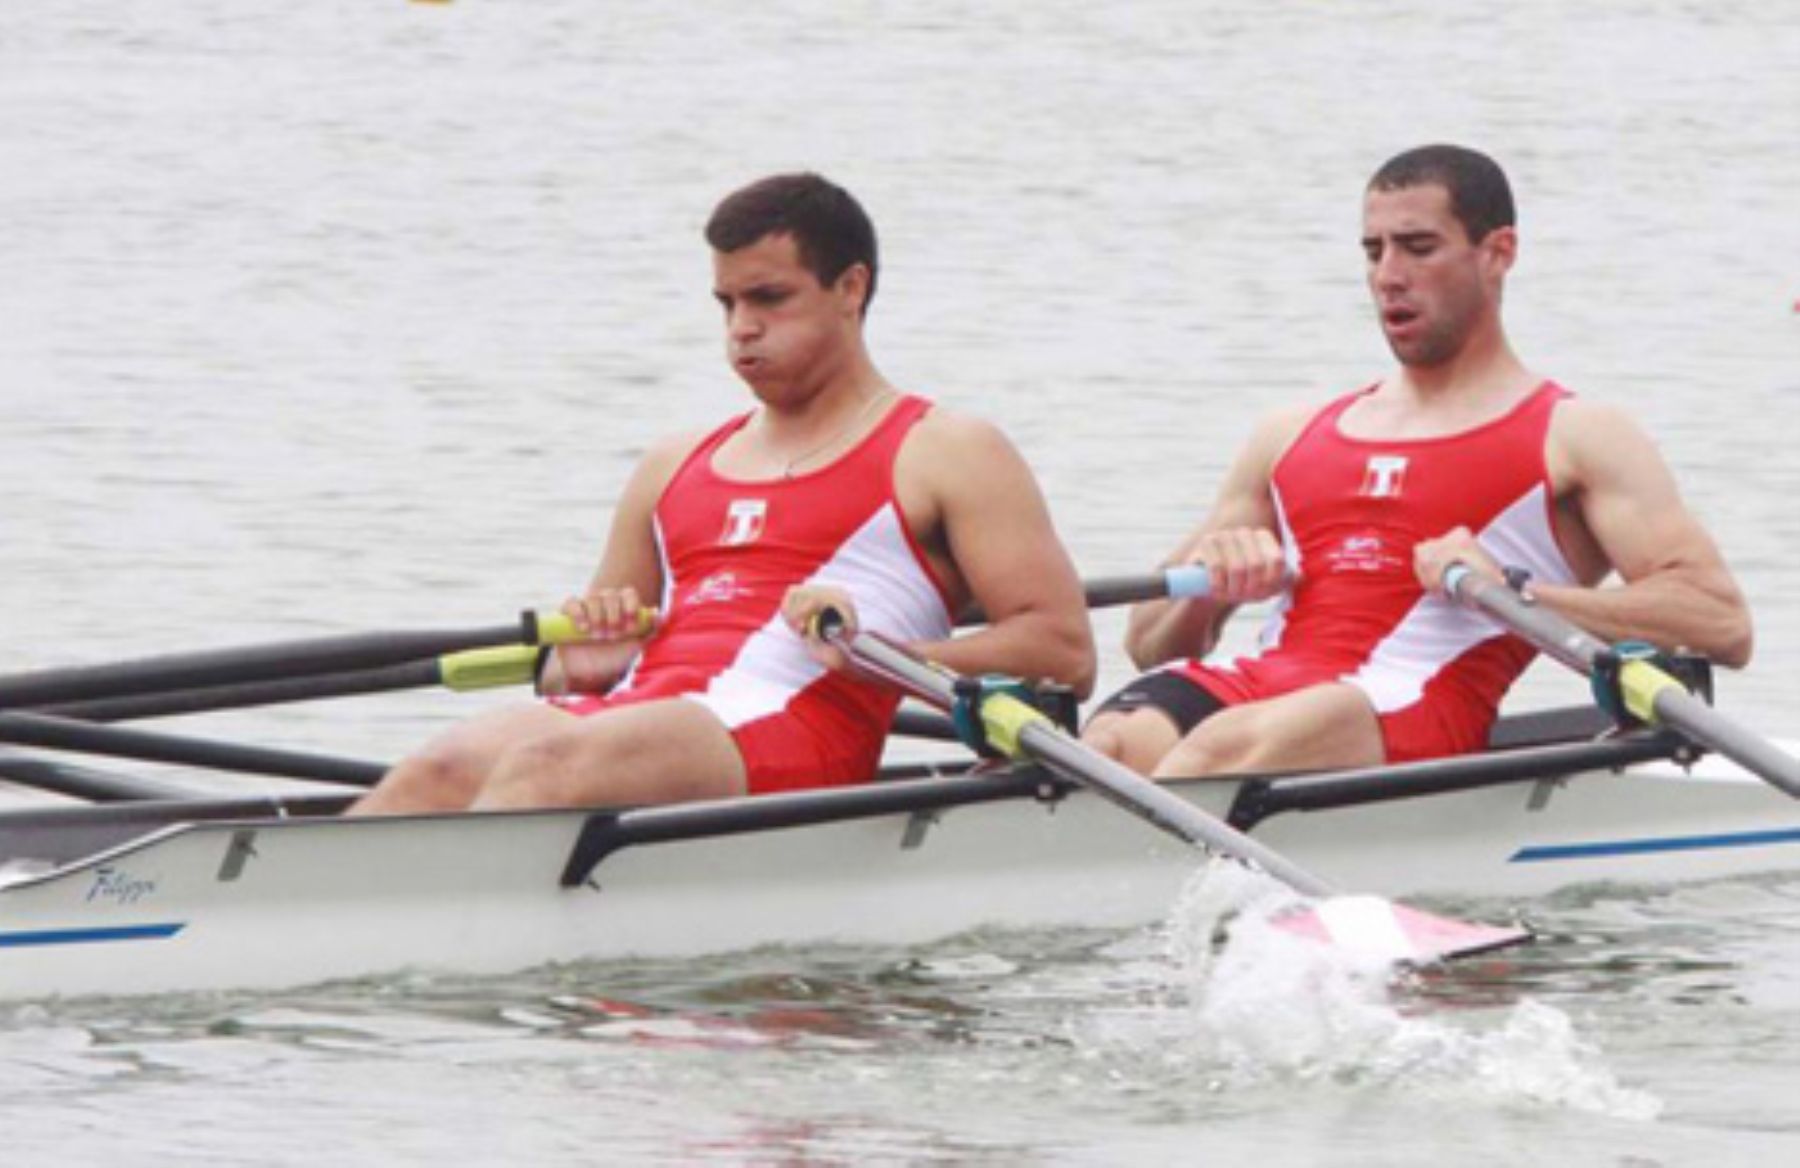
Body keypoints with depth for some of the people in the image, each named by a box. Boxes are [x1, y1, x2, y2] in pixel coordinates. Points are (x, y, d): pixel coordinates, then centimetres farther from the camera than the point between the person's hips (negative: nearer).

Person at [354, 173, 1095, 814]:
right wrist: (582, 667, 6)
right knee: (441, 771, -28)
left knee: (549, 763, -36)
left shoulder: (942, 455, 14)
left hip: (788, 731, -6)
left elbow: (1063, 651, 2)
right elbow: (580, 671, 33)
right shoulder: (676, 468, 32)